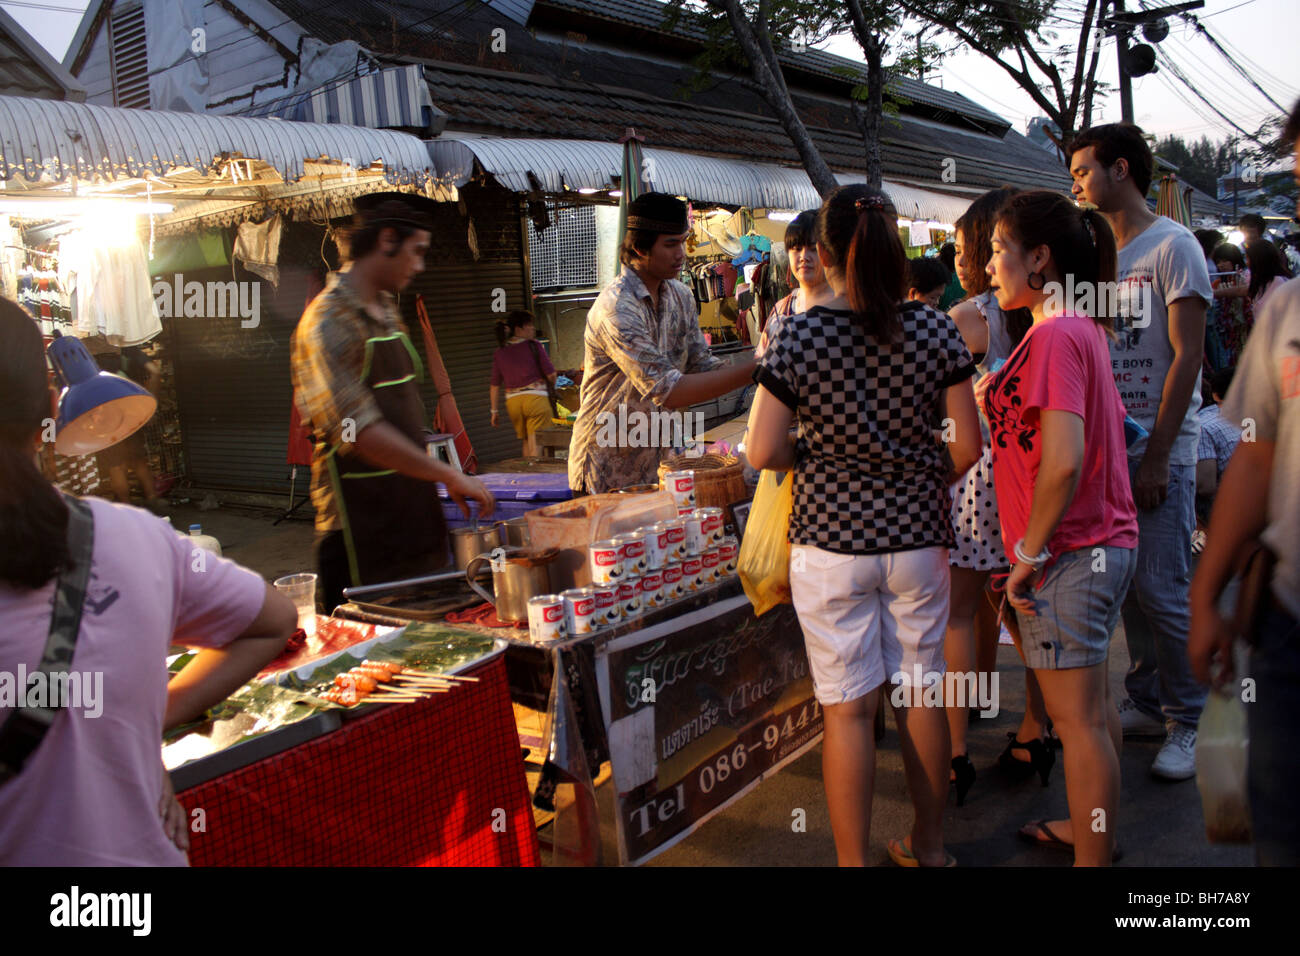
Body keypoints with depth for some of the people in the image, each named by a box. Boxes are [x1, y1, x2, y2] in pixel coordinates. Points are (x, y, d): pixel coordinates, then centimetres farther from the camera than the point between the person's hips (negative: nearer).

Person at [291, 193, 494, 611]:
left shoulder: (387, 311, 13)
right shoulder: (328, 322, -16)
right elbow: (360, 432, -24)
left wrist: (441, 478, 13)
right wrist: (449, 474, -23)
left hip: (413, 509, 8)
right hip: (362, 526, -8)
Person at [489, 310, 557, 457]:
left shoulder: (499, 353, 9)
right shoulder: (534, 346, -2)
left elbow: (495, 385, 8)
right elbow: (551, 374, -4)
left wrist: (495, 411, 14)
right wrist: (552, 386, 18)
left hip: (512, 402, 5)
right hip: (535, 398, -5)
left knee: (527, 441, 21)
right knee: (536, 445, -6)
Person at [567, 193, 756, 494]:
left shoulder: (681, 296, 4)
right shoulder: (616, 309, -24)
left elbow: (701, 364, 6)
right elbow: (668, 391, -30)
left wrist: (761, 367, -12)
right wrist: (752, 369, -31)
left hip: (657, 458, 7)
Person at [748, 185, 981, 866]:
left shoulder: (797, 336, -10)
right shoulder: (934, 329, -3)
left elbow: (763, 453, -12)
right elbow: (968, 444, -2)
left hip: (830, 537, -2)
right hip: (918, 534, 3)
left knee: (848, 707, 7)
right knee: (921, 693, 16)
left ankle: (853, 860, 19)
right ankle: (928, 848, 33)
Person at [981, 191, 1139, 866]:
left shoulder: (1053, 336, -20)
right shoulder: (1085, 329, 11)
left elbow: (1063, 462, -29)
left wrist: (1029, 552, -18)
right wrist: (1000, 401, 15)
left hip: (1068, 556, -10)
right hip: (1108, 540, 10)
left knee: (1077, 718, 2)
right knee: (1094, 702, 22)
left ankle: (1091, 860, 16)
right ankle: (1099, 829, 38)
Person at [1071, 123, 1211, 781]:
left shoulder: (1173, 246, -6)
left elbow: (1187, 356, -11)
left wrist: (1156, 456, -16)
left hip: (1159, 449, -6)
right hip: (1108, 446, 6)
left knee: (1162, 590, -4)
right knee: (1127, 585, 10)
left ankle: (1187, 720, 11)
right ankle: (1146, 703, 23)